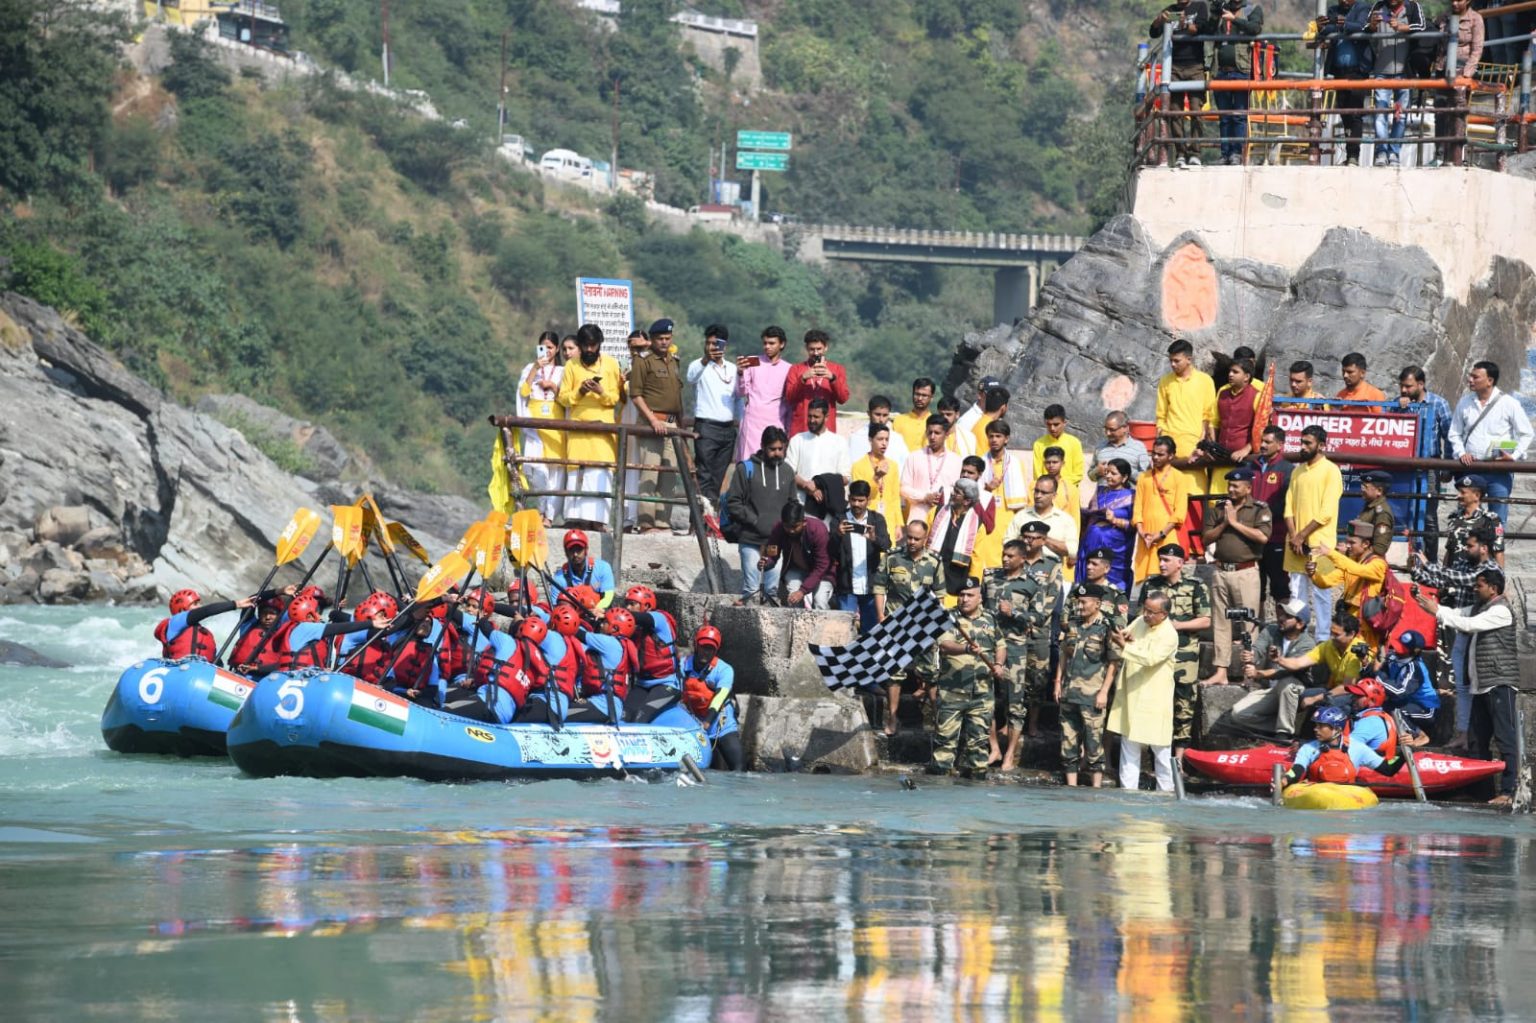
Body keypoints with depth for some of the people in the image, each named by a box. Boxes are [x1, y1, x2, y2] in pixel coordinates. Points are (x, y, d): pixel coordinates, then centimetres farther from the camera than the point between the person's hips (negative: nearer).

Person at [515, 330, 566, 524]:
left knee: (555, 467, -7)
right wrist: (536, 368, -5)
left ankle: (550, 514, -6)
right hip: (534, 419, 0)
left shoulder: (562, 372, 14)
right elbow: (523, 392, 0)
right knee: (535, 463, -17)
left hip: (556, 421, 0)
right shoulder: (530, 369, 15)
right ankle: (543, 508, -4)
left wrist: (553, 386, -5)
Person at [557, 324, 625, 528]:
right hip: (578, 425, 1)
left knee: (601, 472, -9)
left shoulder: (611, 365, 10)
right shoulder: (571, 366, 11)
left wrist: (602, 392, -12)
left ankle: (596, 517, -11)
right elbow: (563, 397, 8)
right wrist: (579, 392, -11)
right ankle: (575, 516, -5)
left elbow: (616, 398, 7)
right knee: (576, 471, -5)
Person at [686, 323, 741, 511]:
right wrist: (706, 359, -43)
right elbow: (691, 377, -25)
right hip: (706, 427, -5)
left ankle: (712, 511, 8)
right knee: (704, 475, -12)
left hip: (728, 429, 5)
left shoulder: (732, 369, 15)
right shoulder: (699, 365, -1)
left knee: (718, 477, 5)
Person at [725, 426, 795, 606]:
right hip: (751, 539, -4)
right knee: (752, 590, -5)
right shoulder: (747, 469, 0)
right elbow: (733, 503, -3)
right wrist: (756, 521, -10)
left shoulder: (787, 473, 13)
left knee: (773, 589, 5)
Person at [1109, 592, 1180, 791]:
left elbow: (1150, 658, -29)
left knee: (1160, 748, 2)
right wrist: (1119, 637, -8)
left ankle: (1165, 792, 11)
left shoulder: (1169, 635, -17)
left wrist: (1124, 646, -33)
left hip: (1154, 699, -7)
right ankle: (1127, 789, 16)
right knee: (1130, 745, 10)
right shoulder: (1140, 622, 5)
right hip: (1131, 696, 7)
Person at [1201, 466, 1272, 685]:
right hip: (1221, 571, 5)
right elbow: (1207, 538, 10)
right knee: (1220, 622, 6)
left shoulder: (1260, 509, -1)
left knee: (1248, 622, -6)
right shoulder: (1219, 509, 14)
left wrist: (1235, 523, -10)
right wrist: (1224, 523, -5)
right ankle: (1221, 671, 9)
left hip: (1246, 571, -5)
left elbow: (1263, 536, -16)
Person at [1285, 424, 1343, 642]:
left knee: (1320, 593, -4)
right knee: (1297, 592, 8)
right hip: (1296, 542, 6)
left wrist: (1301, 536, -12)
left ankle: (1323, 639, -1)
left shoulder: (1331, 471, -5)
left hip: (1319, 543, -6)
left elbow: (1326, 513, -12)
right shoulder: (1298, 471, 15)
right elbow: (1289, 506, 11)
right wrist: (1293, 536, -4)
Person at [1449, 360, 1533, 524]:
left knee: (1498, 520, -3)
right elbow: (1455, 433, 15)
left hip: (1499, 469, -3)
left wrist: (1514, 456, -11)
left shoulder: (1509, 404, -3)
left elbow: (1525, 434, 1)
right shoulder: (1465, 403, 8)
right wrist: (1461, 453, -2)